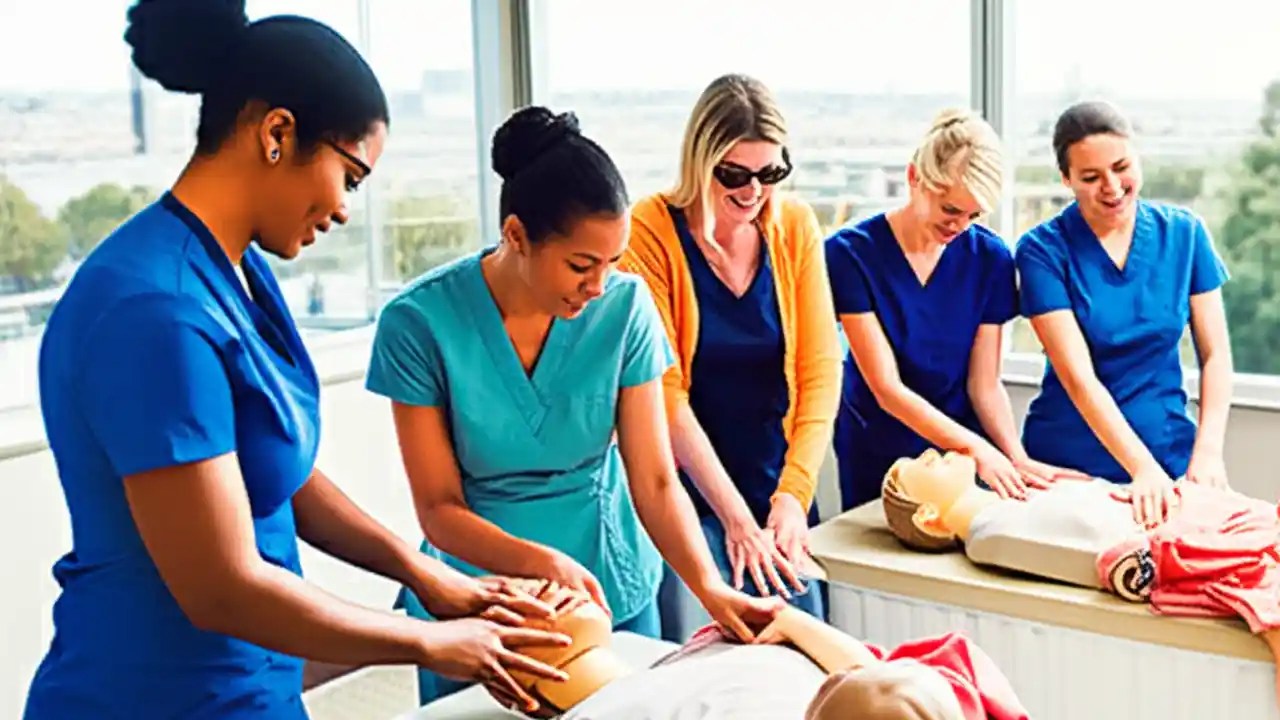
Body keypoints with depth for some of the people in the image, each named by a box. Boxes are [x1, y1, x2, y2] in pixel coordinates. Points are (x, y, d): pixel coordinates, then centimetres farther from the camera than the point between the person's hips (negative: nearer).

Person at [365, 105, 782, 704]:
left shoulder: (624, 306, -12)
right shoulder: (421, 321, -17)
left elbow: (655, 481, -9)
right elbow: (439, 508, -13)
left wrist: (709, 586, -24)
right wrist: (541, 562, -29)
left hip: (614, 594, 2)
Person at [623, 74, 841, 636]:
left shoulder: (795, 226, -1)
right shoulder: (651, 231, -12)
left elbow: (820, 370, -2)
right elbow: (663, 390, -15)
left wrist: (793, 495, -13)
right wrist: (735, 518, -17)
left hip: (779, 490, 4)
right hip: (689, 495, -3)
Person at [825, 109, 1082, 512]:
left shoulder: (990, 259, -8)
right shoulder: (851, 253, -18)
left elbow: (984, 384, -6)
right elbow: (887, 388, -20)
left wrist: (1018, 459, -22)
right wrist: (977, 447, -29)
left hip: (960, 456, 2)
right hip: (876, 456, -2)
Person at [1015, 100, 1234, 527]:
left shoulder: (1183, 233, 0)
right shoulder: (1044, 250, -9)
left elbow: (1215, 354, 1)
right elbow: (1078, 377, -16)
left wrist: (1207, 451, -12)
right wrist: (1142, 469, -24)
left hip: (1169, 456, 2)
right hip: (1067, 463, -2)